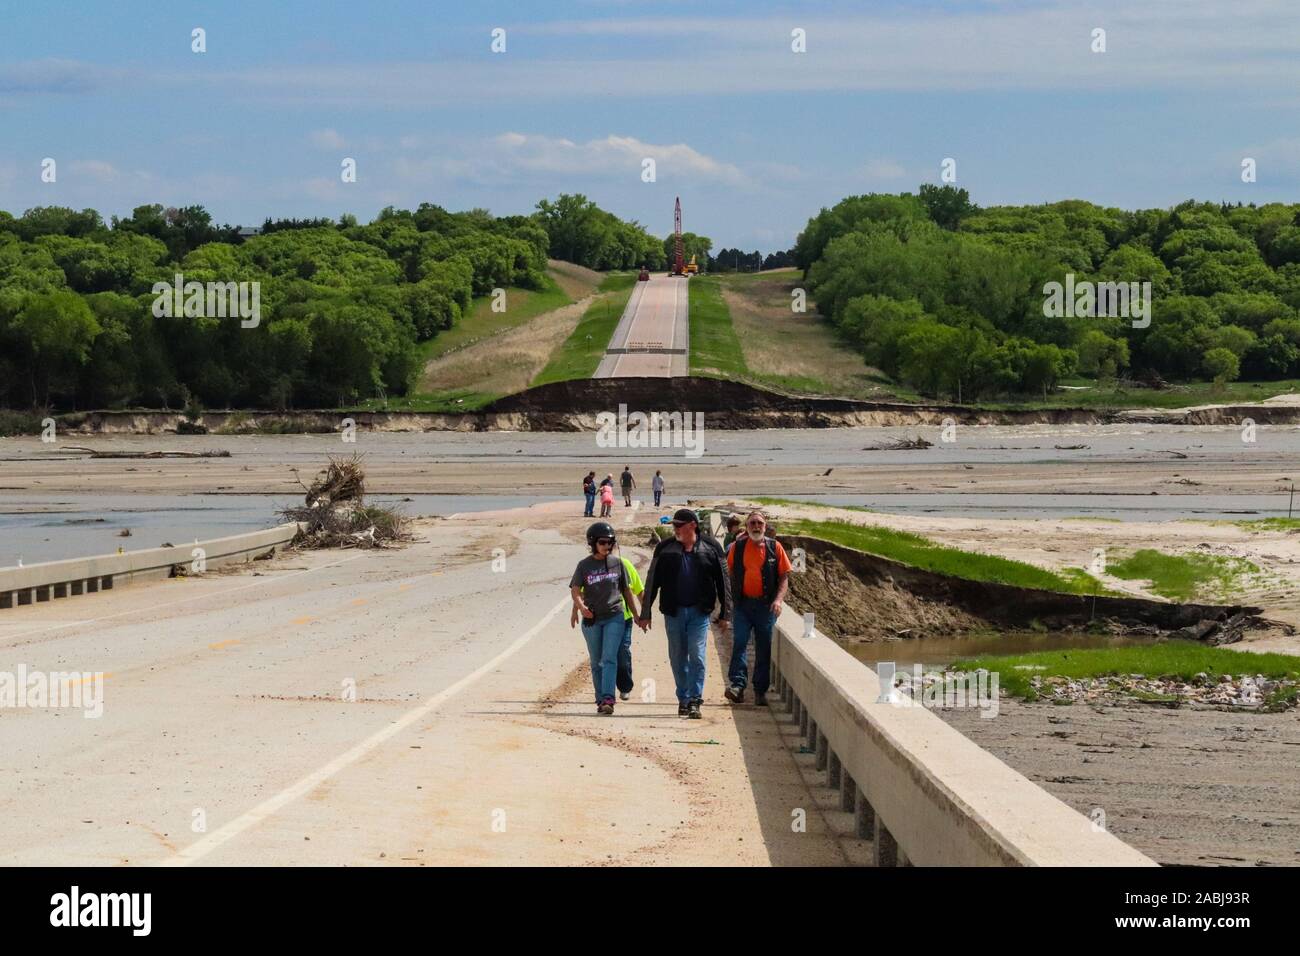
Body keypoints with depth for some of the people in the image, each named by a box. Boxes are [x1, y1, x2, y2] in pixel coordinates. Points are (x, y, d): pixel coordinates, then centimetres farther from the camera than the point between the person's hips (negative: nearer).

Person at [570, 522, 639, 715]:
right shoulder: (584, 565, 1)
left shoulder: (617, 563, 4)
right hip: (591, 620, 1)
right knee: (596, 662, 8)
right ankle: (600, 700, 17)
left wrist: (636, 615, 15)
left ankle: (608, 699, -21)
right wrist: (580, 606, -25)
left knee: (609, 658, -13)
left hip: (614, 617, -1)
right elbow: (575, 590, -5)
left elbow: (626, 591, 13)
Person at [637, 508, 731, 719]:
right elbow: (652, 582, 6)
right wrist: (645, 613, 4)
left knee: (697, 657, -10)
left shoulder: (710, 550, 1)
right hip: (673, 612, 2)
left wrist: (724, 614, 5)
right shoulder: (665, 549, 3)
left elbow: (723, 582, 7)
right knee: (678, 659, 8)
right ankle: (683, 699, 20)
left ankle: (694, 701, -8)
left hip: (699, 612, -2)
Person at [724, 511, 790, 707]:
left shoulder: (774, 547, 2)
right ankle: (737, 685, -16)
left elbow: (784, 576, 3)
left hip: (766, 606, 0)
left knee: (764, 649, 4)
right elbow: (731, 572, 15)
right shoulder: (737, 547, 4)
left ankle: (761, 691, 11)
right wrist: (736, 593, 6)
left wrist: (779, 599, -10)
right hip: (743, 604, 0)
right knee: (739, 643, -13)